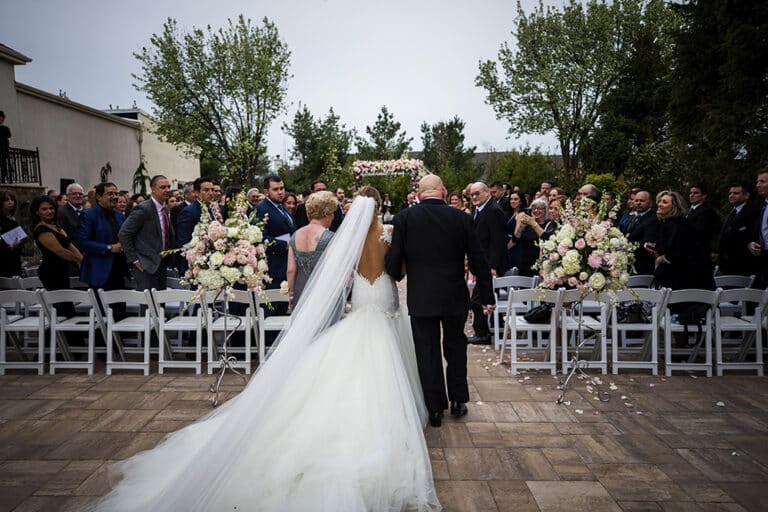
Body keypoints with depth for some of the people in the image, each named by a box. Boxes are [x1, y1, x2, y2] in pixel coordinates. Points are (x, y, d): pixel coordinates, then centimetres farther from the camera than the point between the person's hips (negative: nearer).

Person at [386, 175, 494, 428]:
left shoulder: (404, 218, -7)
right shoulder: (461, 218, -4)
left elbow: (393, 261, -8)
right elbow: (478, 261, -1)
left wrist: (397, 275, 15)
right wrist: (487, 296, 9)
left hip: (420, 298, -1)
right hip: (455, 297, 1)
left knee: (427, 354, 10)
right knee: (455, 349, 20)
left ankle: (435, 409, 17)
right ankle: (458, 401, 27)